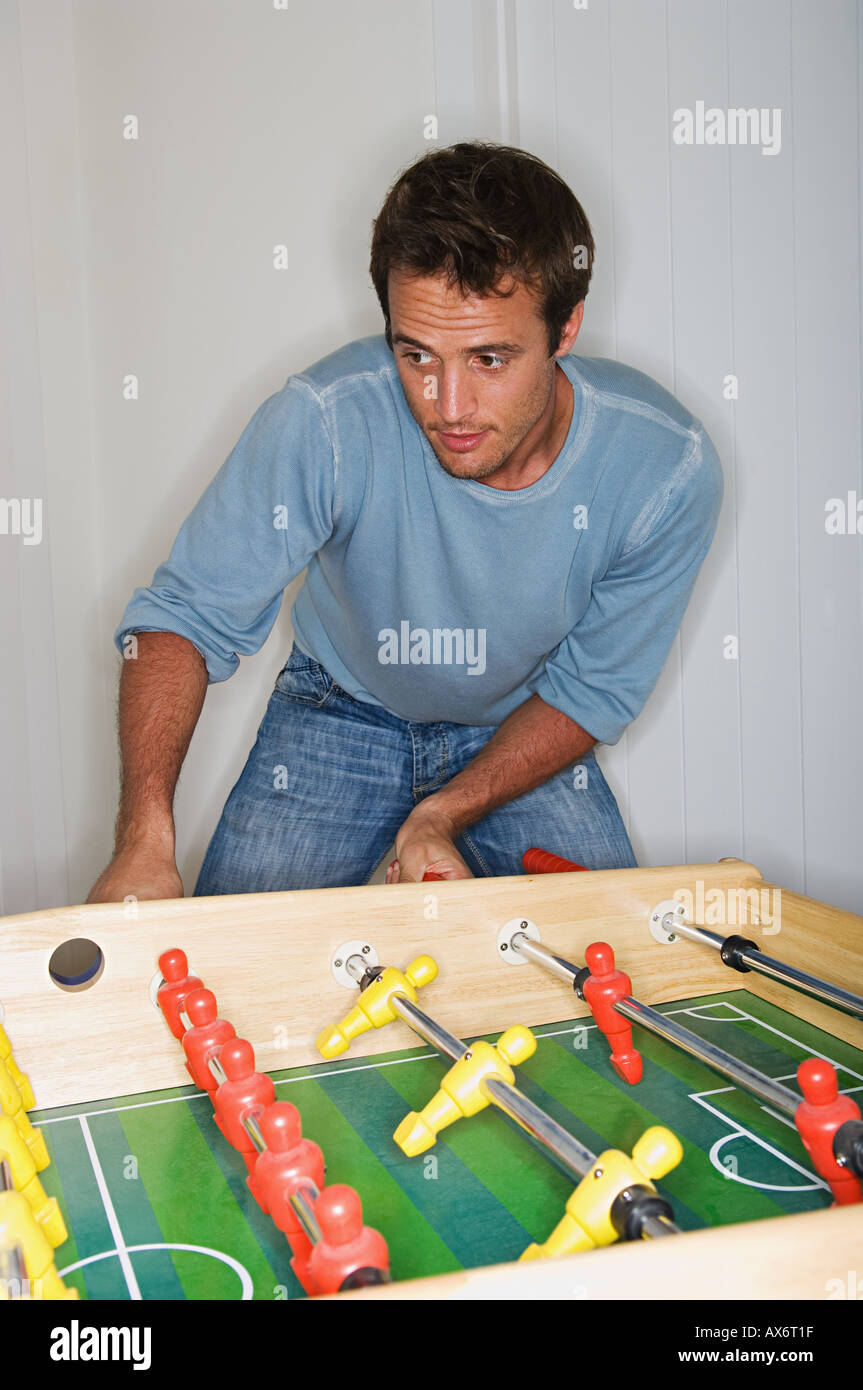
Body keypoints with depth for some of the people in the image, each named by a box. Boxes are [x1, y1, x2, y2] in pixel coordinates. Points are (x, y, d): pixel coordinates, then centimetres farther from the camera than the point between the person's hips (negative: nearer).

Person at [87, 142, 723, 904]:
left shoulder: (668, 468, -26)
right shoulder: (321, 422, -32)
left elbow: (593, 688, -13)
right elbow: (187, 613, -22)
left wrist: (444, 815, -23)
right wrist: (144, 838, -36)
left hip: (522, 727, 1)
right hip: (343, 711, -1)